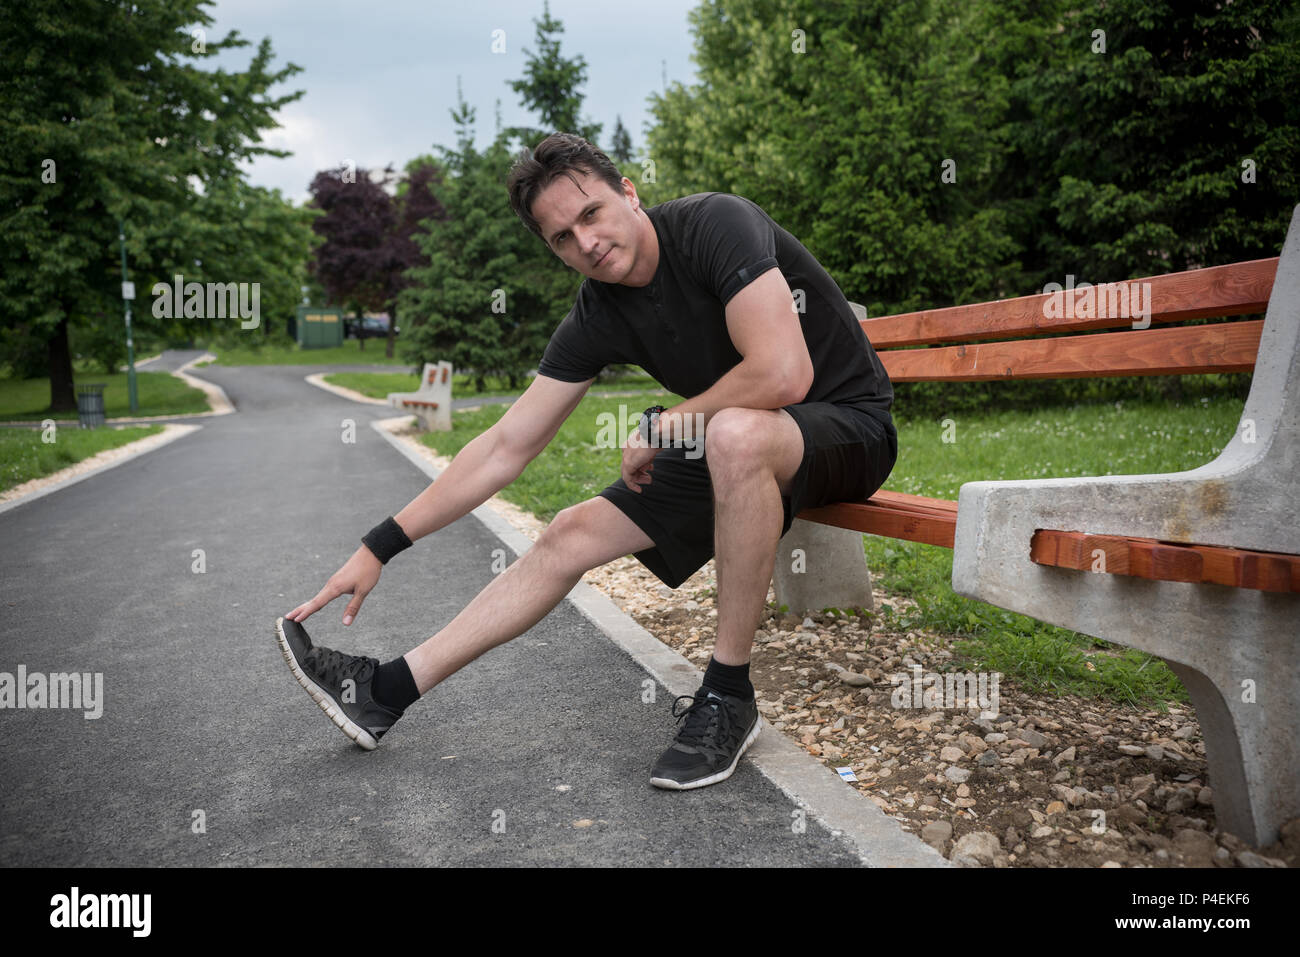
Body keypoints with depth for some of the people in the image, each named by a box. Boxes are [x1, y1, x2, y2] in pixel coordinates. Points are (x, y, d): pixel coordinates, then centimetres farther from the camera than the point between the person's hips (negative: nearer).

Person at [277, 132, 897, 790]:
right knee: (571, 535, -2)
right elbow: (505, 448, -2)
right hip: (729, 455, 6)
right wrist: (379, 547, -4)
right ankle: (386, 692, 6)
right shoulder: (597, 320, -4)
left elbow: (784, 374, -33)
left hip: (849, 425, -6)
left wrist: (661, 426, -17)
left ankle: (728, 697, -23)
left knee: (736, 432, -40)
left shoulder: (714, 224, -23)